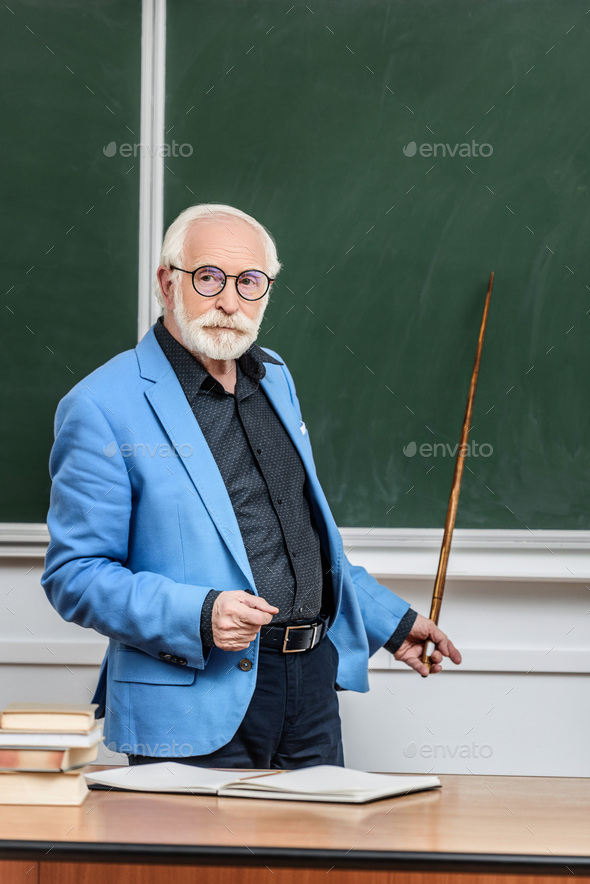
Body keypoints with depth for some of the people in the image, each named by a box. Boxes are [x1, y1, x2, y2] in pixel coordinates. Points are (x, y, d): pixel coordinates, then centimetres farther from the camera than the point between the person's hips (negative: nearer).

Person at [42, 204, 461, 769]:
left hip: (312, 687, 7)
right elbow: (74, 576, -13)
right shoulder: (102, 408, -10)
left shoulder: (274, 377, 14)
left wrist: (390, 621, 23)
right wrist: (200, 616, -24)